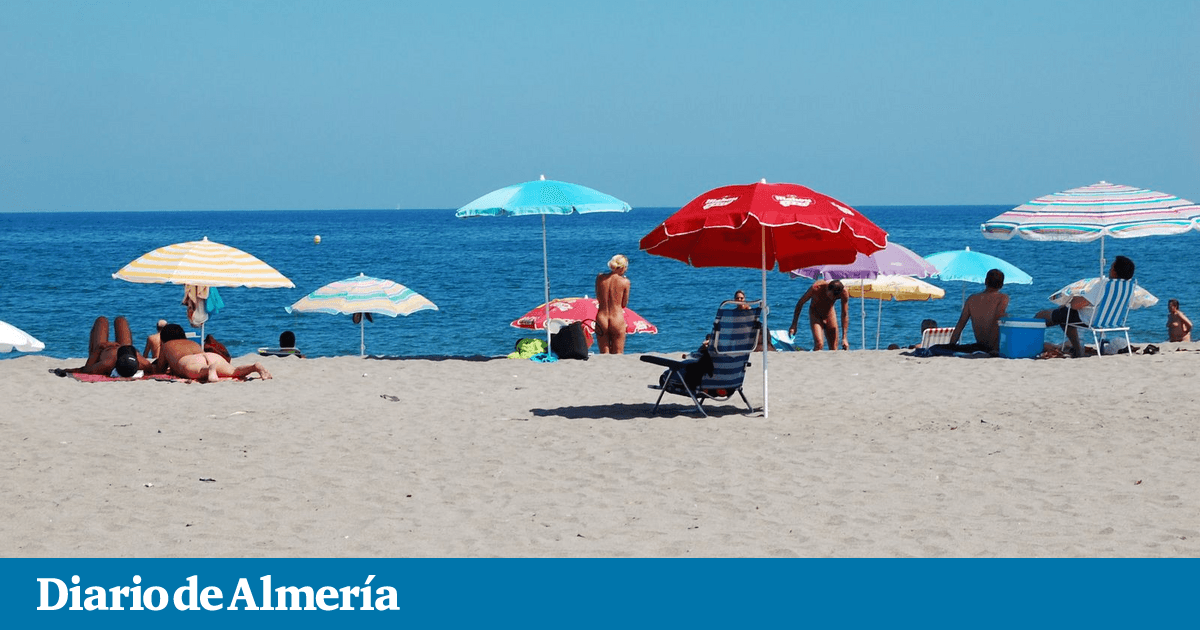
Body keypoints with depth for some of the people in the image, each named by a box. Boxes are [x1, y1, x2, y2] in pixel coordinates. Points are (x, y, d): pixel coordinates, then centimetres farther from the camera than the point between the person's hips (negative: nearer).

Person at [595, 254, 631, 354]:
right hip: (617, 320, -2)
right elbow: (624, 304, 2)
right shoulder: (625, 282, -7)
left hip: (601, 319, 2)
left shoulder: (600, 278, 1)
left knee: (604, 353, 12)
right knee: (617, 354, 10)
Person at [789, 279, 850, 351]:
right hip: (815, 314, -3)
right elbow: (800, 303, -17)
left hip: (829, 314, 3)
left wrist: (844, 338, -14)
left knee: (834, 349, 0)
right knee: (819, 344, -25)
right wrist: (794, 325, -15)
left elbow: (845, 314, -14)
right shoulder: (816, 288, -33)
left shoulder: (843, 292, -26)